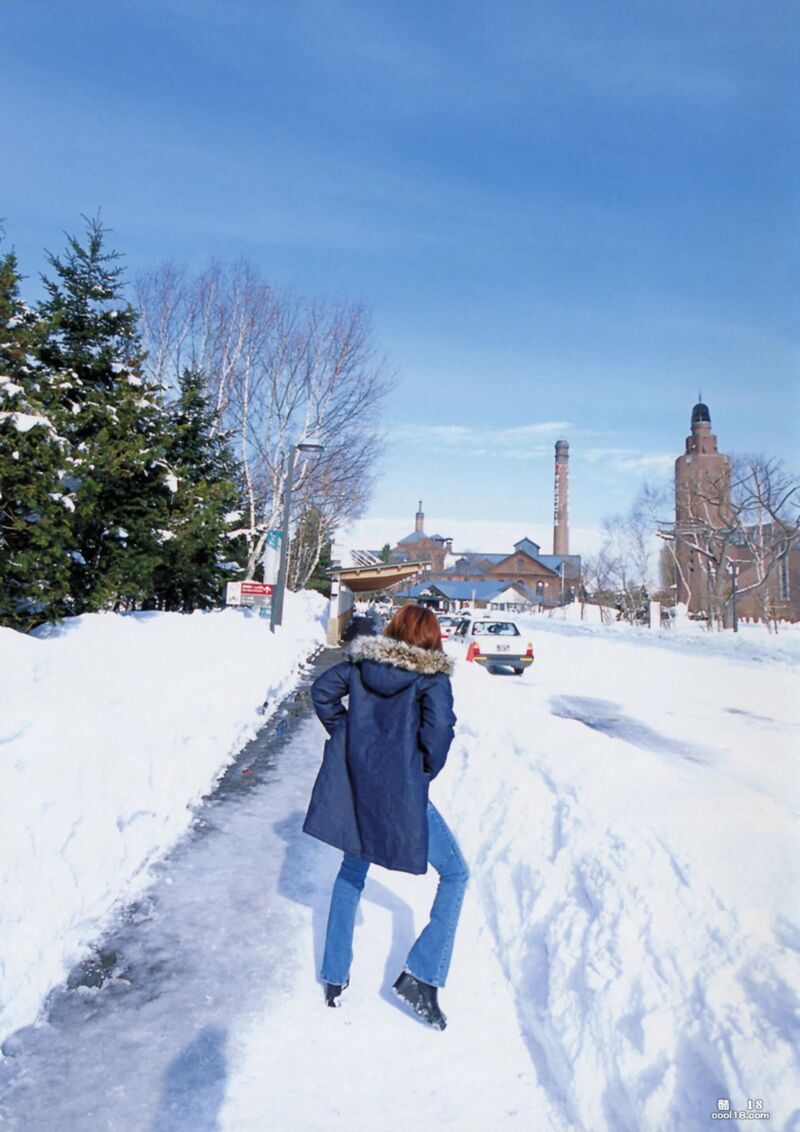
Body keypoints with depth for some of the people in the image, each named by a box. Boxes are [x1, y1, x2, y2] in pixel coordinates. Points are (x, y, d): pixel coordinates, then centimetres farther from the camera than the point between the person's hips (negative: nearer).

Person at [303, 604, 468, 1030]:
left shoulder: (363, 661, 5)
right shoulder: (432, 675, -9)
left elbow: (322, 689, 6)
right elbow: (439, 725, -21)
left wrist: (343, 734, 10)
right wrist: (427, 771, -5)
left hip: (353, 784, 5)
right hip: (401, 791, -5)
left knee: (352, 871, 25)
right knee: (455, 873, 12)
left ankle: (335, 977, 31)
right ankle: (420, 974, 5)